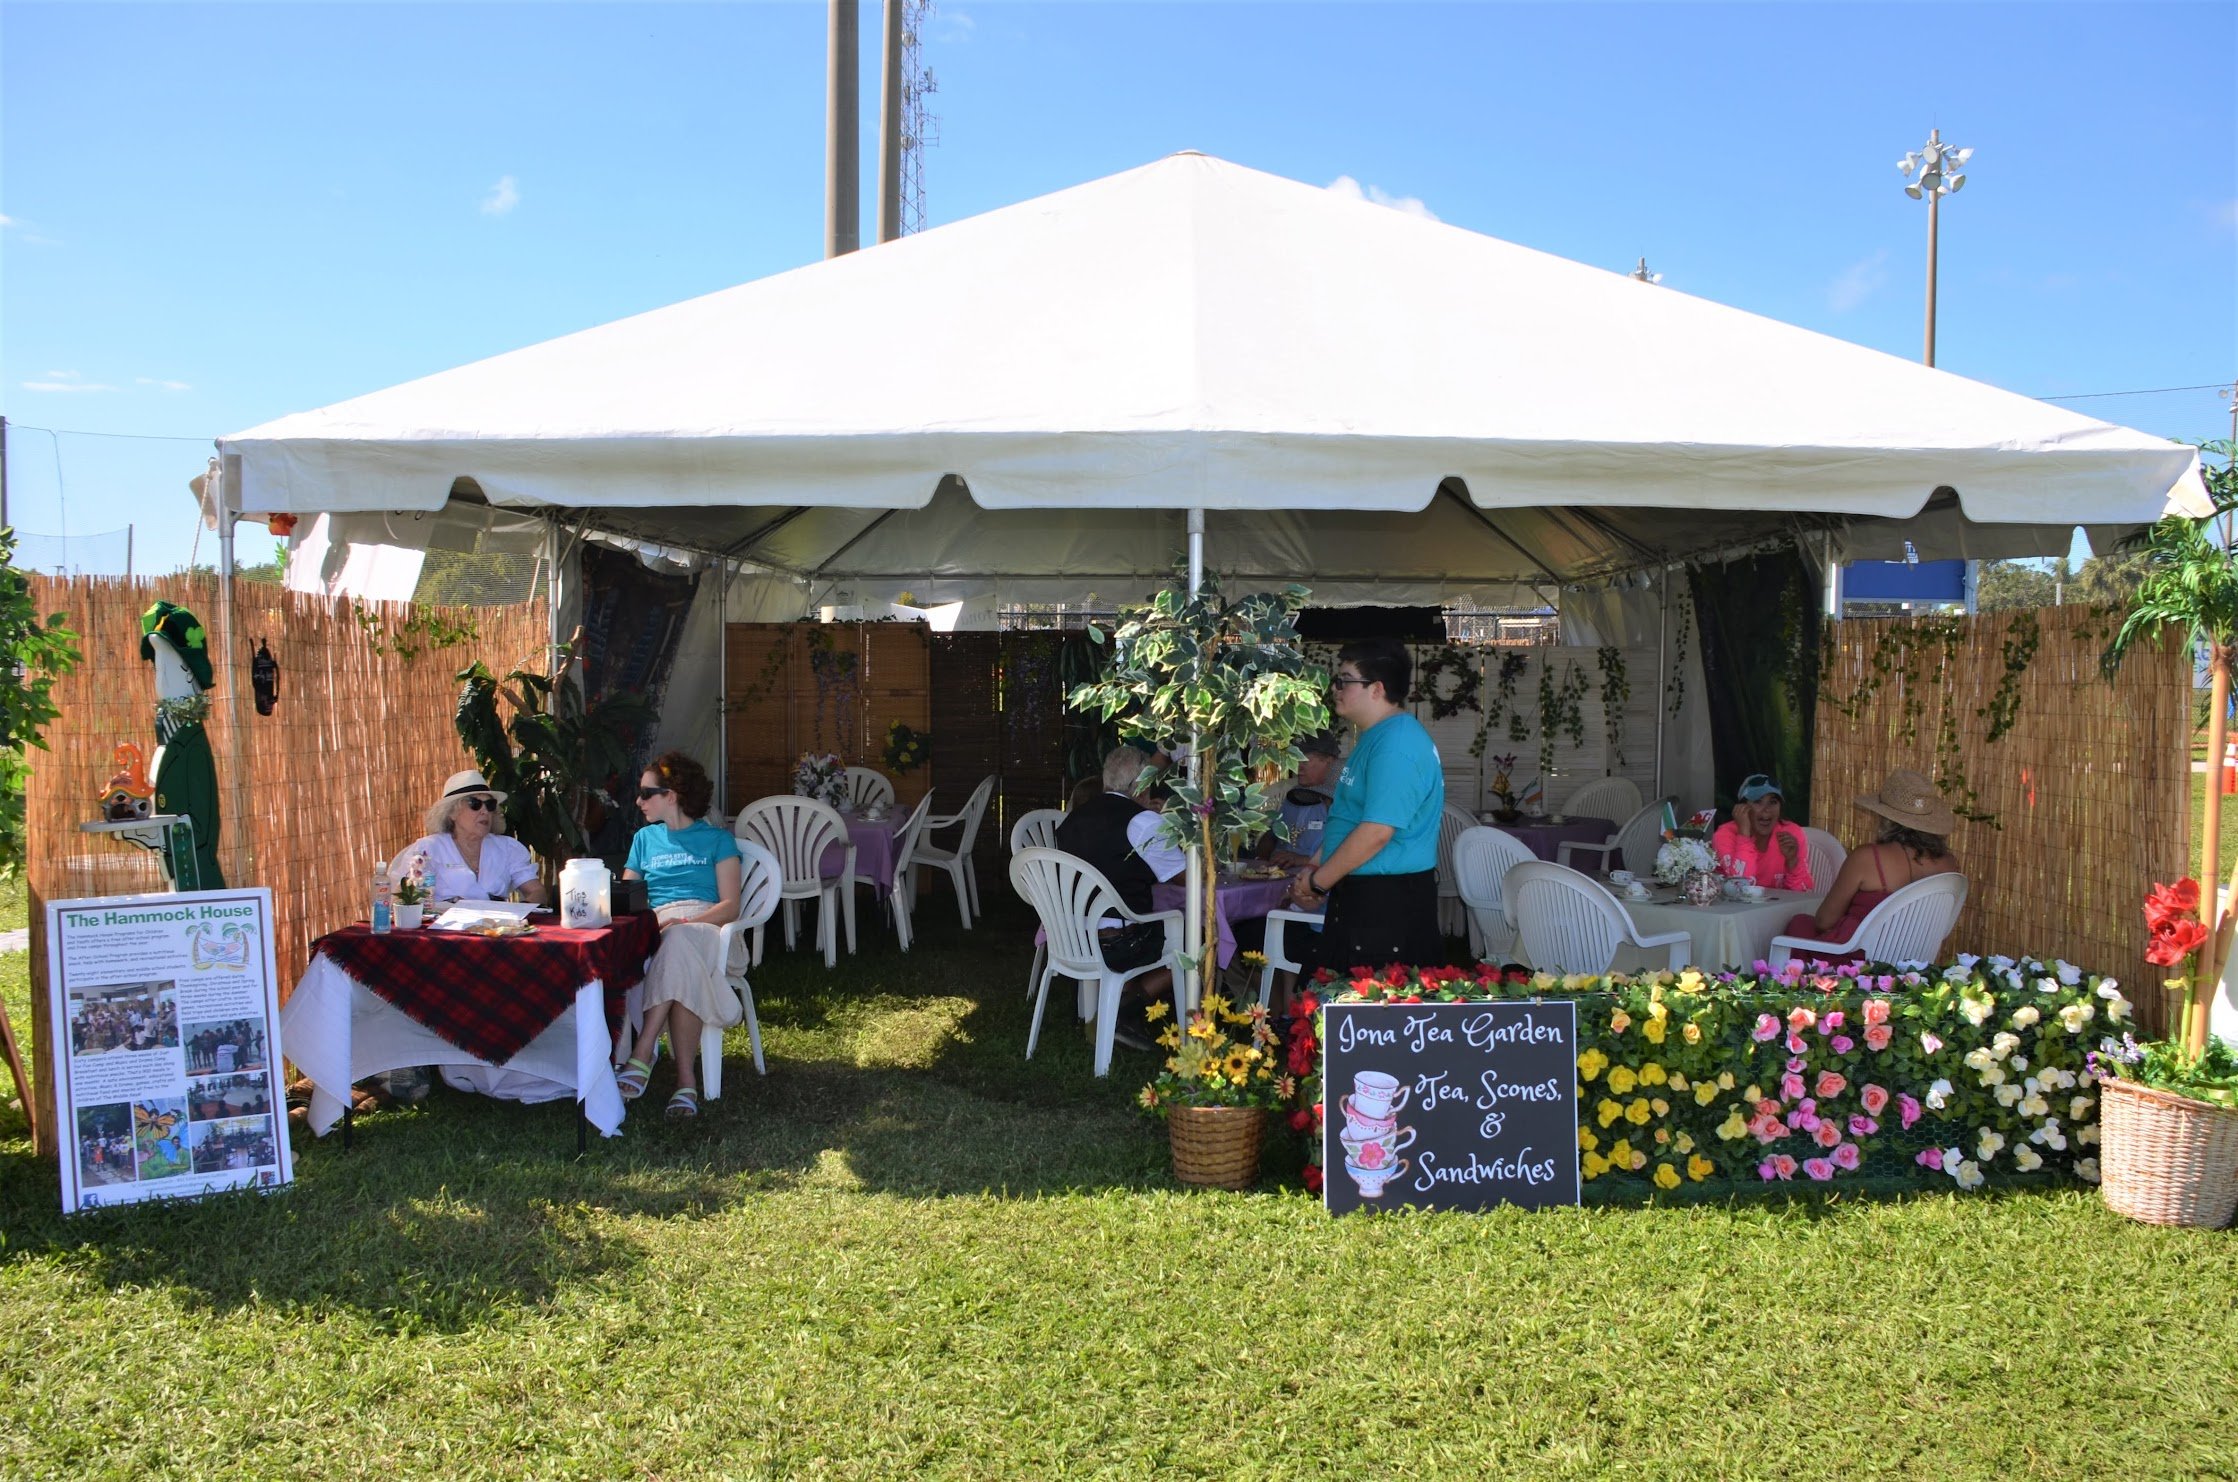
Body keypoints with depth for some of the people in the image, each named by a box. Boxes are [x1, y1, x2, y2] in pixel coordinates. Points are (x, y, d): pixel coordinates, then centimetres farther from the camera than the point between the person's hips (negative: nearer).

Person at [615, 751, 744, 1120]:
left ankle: (640, 1058, -44)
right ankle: (686, 1081, -41)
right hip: (654, 931, 2)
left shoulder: (717, 839, 13)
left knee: (677, 945, -41)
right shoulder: (645, 839, 26)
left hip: (704, 926, -2)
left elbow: (730, 906, 2)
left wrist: (681, 922, -16)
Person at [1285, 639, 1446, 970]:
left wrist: (1318, 881, -14)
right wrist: (1314, 871, 13)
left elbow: (1377, 831, -25)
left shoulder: (1396, 744, -19)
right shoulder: (1376, 737, 16)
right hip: (1360, 894, 11)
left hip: (1389, 905, -11)